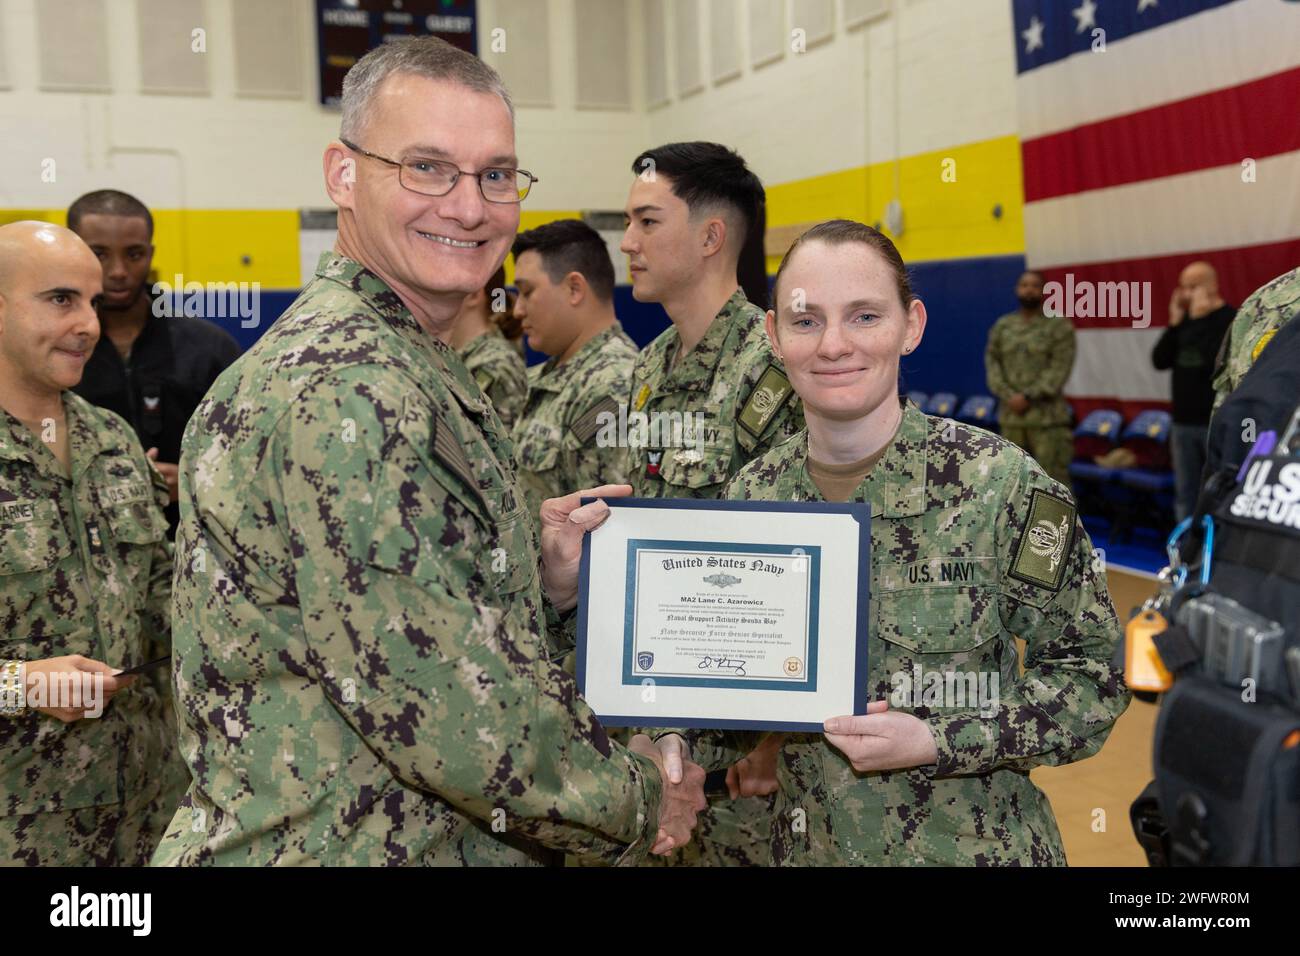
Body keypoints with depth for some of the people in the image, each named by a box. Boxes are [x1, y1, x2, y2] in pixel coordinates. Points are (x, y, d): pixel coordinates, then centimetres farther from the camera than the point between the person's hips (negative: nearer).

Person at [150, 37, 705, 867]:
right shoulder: (335, 390, -23)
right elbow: (444, 701, -26)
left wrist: (545, 581, -1)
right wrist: (634, 808, -12)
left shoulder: (417, 371, 9)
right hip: (331, 847, -9)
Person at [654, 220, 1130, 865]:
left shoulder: (1002, 484, -15)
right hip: (805, 847, 4)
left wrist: (937, 744, -20)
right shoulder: (750, 496, -4)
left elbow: (1092, 676, -10)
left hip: (976, 846, -3)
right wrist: (683, 743, -12)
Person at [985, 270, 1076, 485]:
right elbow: (992, 362, 6)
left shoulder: (1059, 326, -1)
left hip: (1047, 418, -5)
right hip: (1011, 417, 5)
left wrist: (1028, 397, -16)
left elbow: (1060, 368, -9)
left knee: (1054, 479, -7)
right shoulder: (1002, 326, 13)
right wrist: (1009, 396, -10)